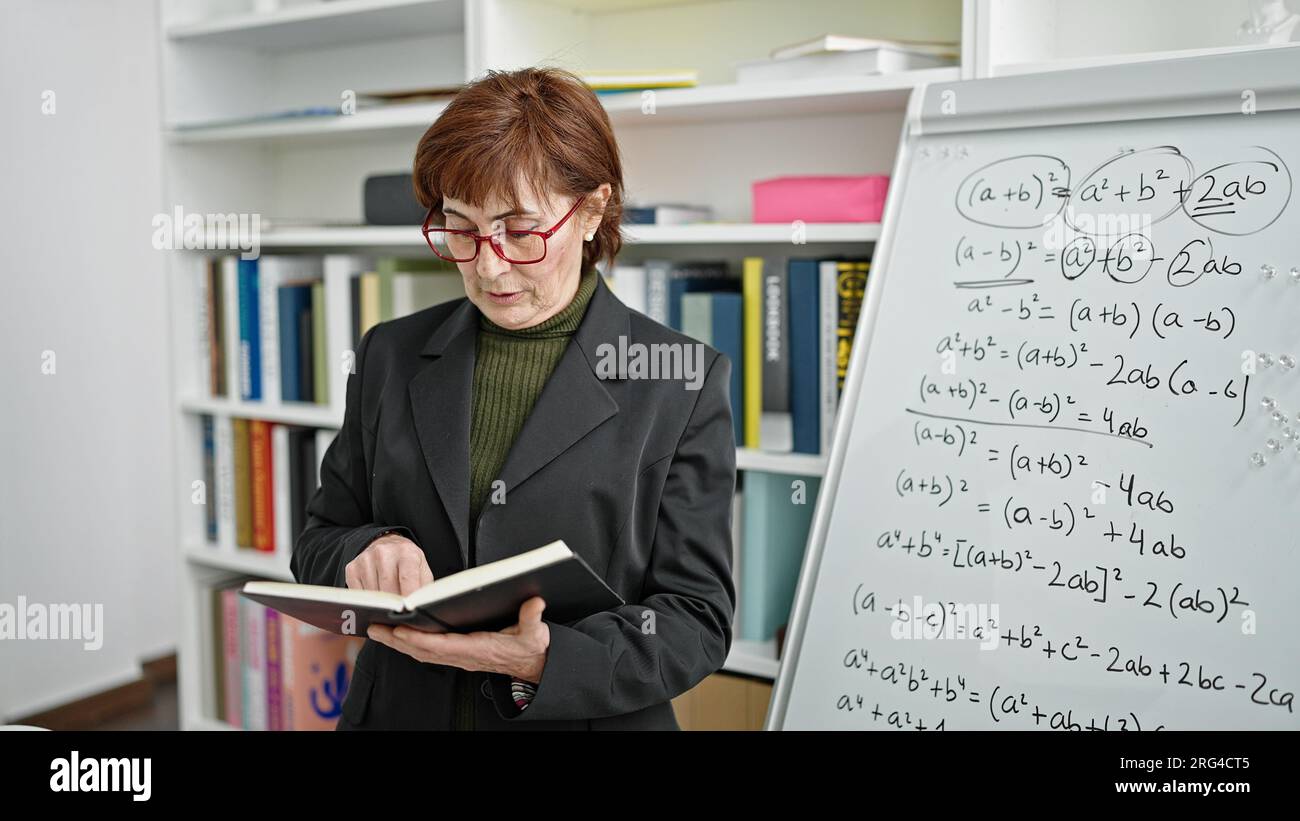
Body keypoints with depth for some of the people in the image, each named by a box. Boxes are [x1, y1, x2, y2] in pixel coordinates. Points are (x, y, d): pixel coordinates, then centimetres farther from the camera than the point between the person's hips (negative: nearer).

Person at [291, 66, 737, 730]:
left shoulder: (684, 384, -10)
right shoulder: (390, 357, 1)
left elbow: (696, 619, -11)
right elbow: (317, 546, 6)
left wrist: (542, 662, -27)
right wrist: (365, 552, -17)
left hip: (584, 718, -3)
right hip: (400, 710, 3)